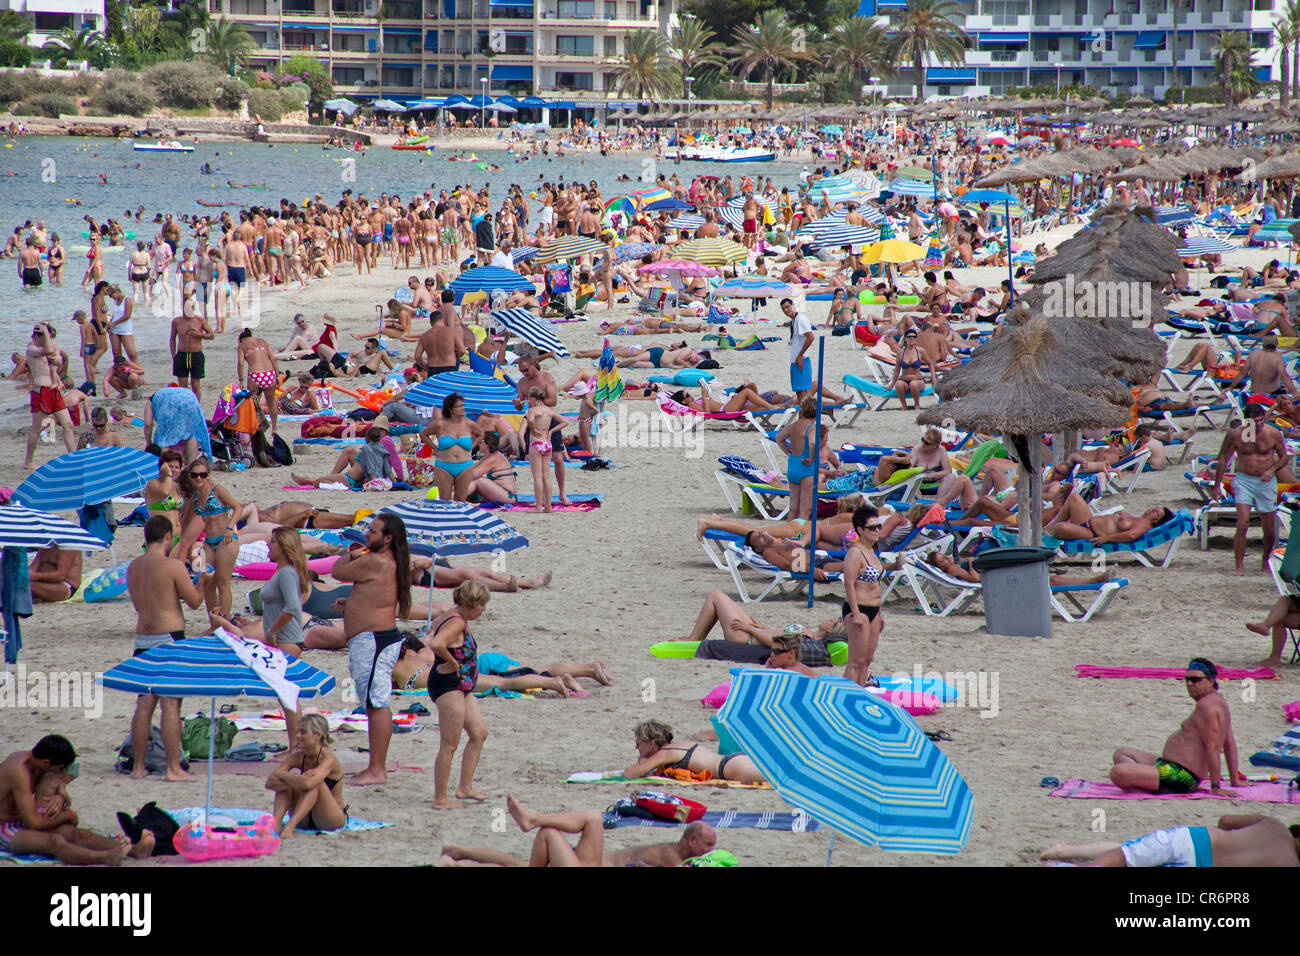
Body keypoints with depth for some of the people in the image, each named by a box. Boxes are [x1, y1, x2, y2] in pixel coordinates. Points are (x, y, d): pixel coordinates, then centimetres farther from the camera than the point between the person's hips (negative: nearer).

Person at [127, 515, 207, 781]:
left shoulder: (133, 567, 8)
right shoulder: (173, 566, -12)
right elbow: (195, 601, -7)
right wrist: (201, 583, 14)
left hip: (143, 639, 6)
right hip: (169, 638, -6)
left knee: (144, 704, 11)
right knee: (171, 704, -3)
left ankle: (137, 766, 14)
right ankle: (173, 767, -3)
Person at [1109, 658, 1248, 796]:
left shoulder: (1207, 706, -16)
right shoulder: (1219, 700, 18)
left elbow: (1212, 748, -21)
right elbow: (1230, 743, 23)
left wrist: (1215, 787, -22)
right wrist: (1235, 781, 25)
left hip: (1181, 777, -12)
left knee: (1117, 773, -31)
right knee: (1121, 753, 25)